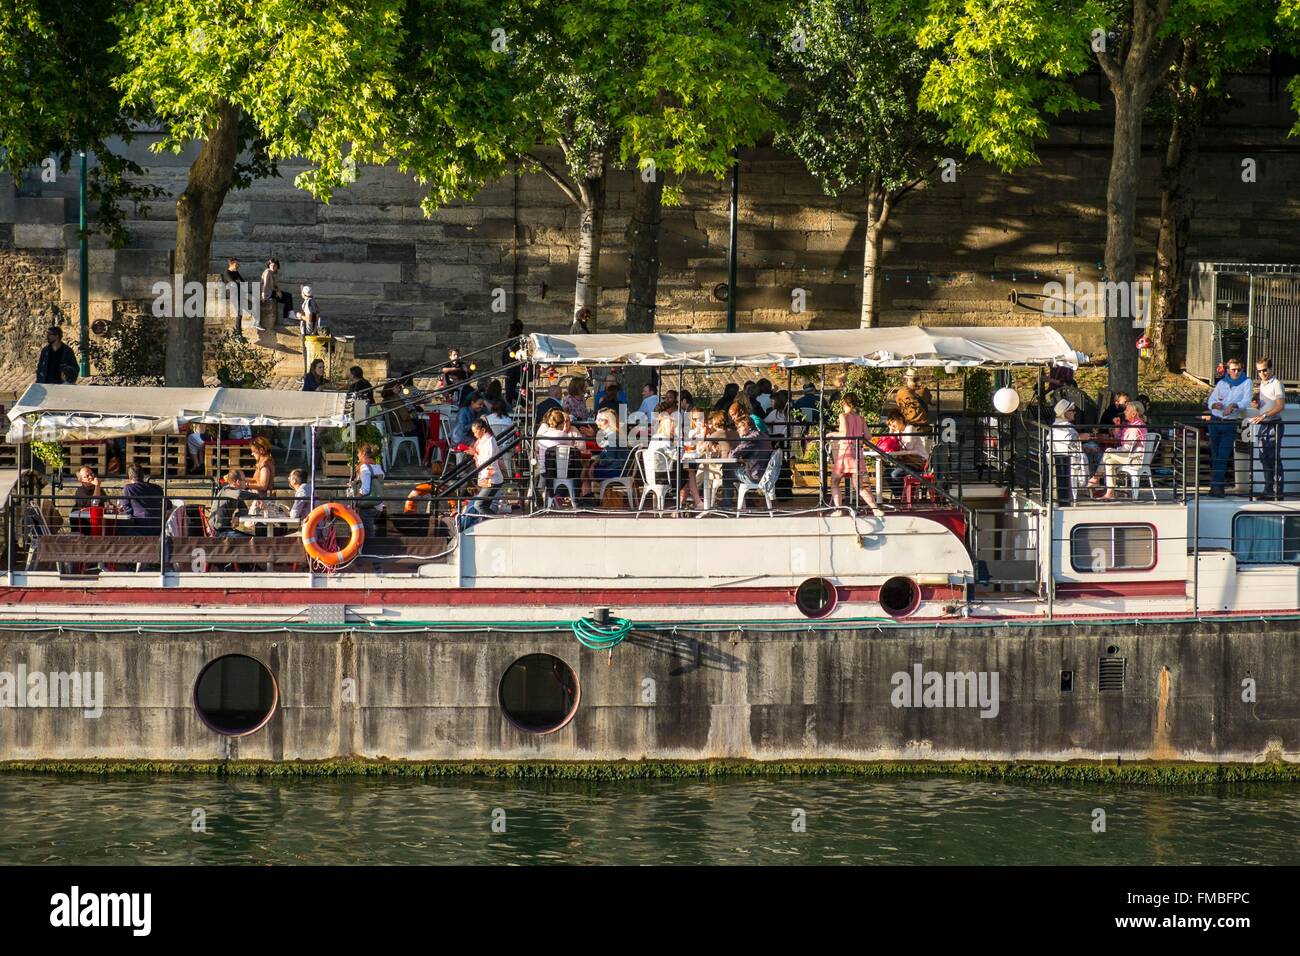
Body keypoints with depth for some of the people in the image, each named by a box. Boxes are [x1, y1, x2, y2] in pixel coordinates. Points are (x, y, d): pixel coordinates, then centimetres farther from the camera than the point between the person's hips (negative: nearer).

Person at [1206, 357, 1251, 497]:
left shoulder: (1246, 383, 2)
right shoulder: (1221, 383, 10)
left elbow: (1246, 402, -9)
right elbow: (1210, 401, 6)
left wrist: (1234, 405, -28)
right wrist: (1215, 405, -18)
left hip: (1231, 424, -3)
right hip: (1215, 421, 3)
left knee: (1223, 456, -10)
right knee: (1214, 455, 5)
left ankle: (1217, 486, -14)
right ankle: (1216, 483, 14)